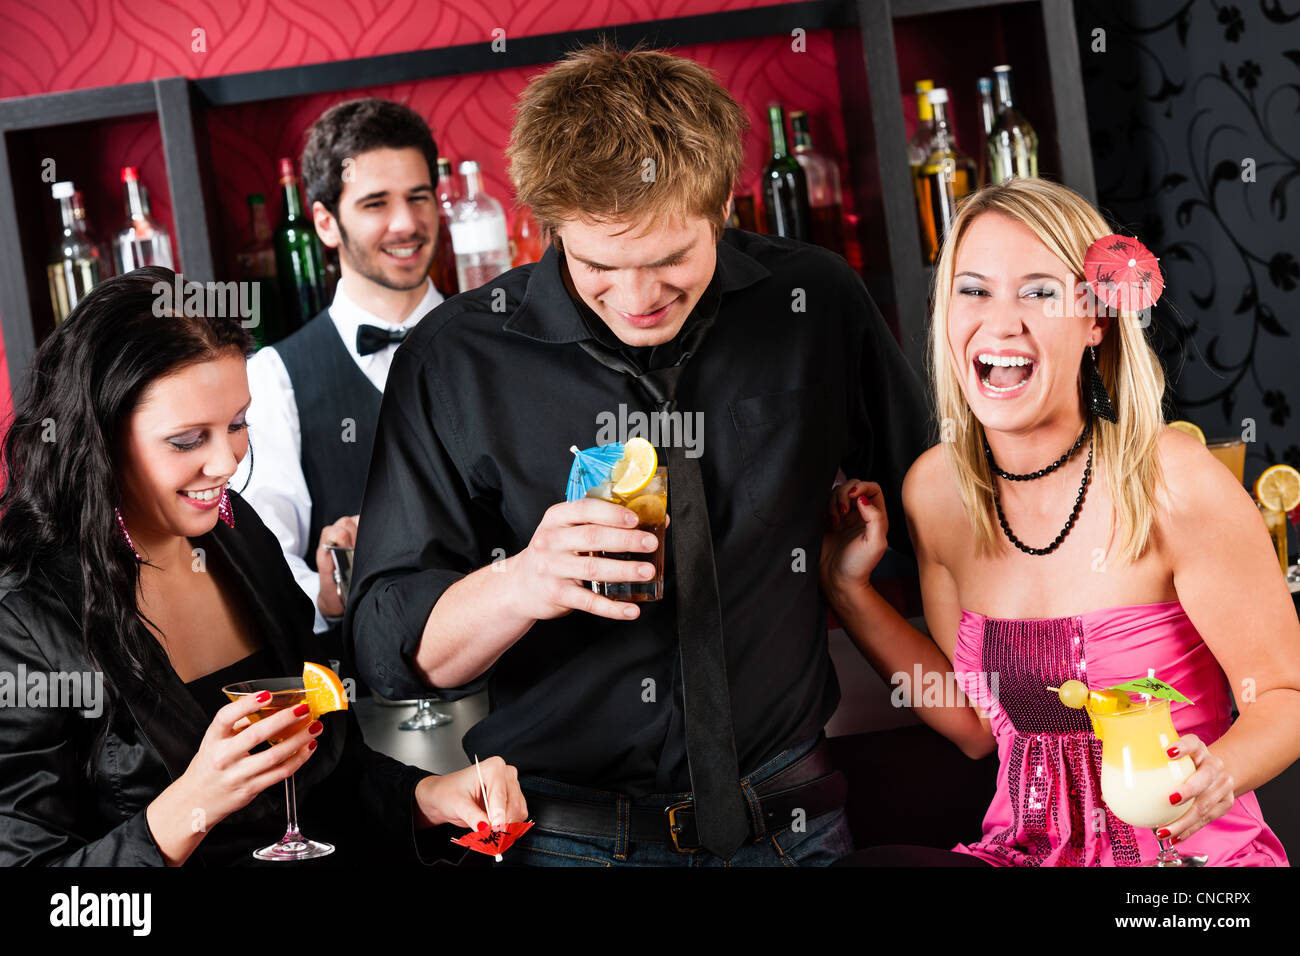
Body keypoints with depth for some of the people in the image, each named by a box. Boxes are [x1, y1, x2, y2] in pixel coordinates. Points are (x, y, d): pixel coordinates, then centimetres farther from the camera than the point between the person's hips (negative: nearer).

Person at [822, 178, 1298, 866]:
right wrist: (847, 592, 4)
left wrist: (1217, 774, -27)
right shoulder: (936, 488, 1)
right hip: (1025, 853, 4)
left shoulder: (1173, 483, -15)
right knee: (876, 861, -29)